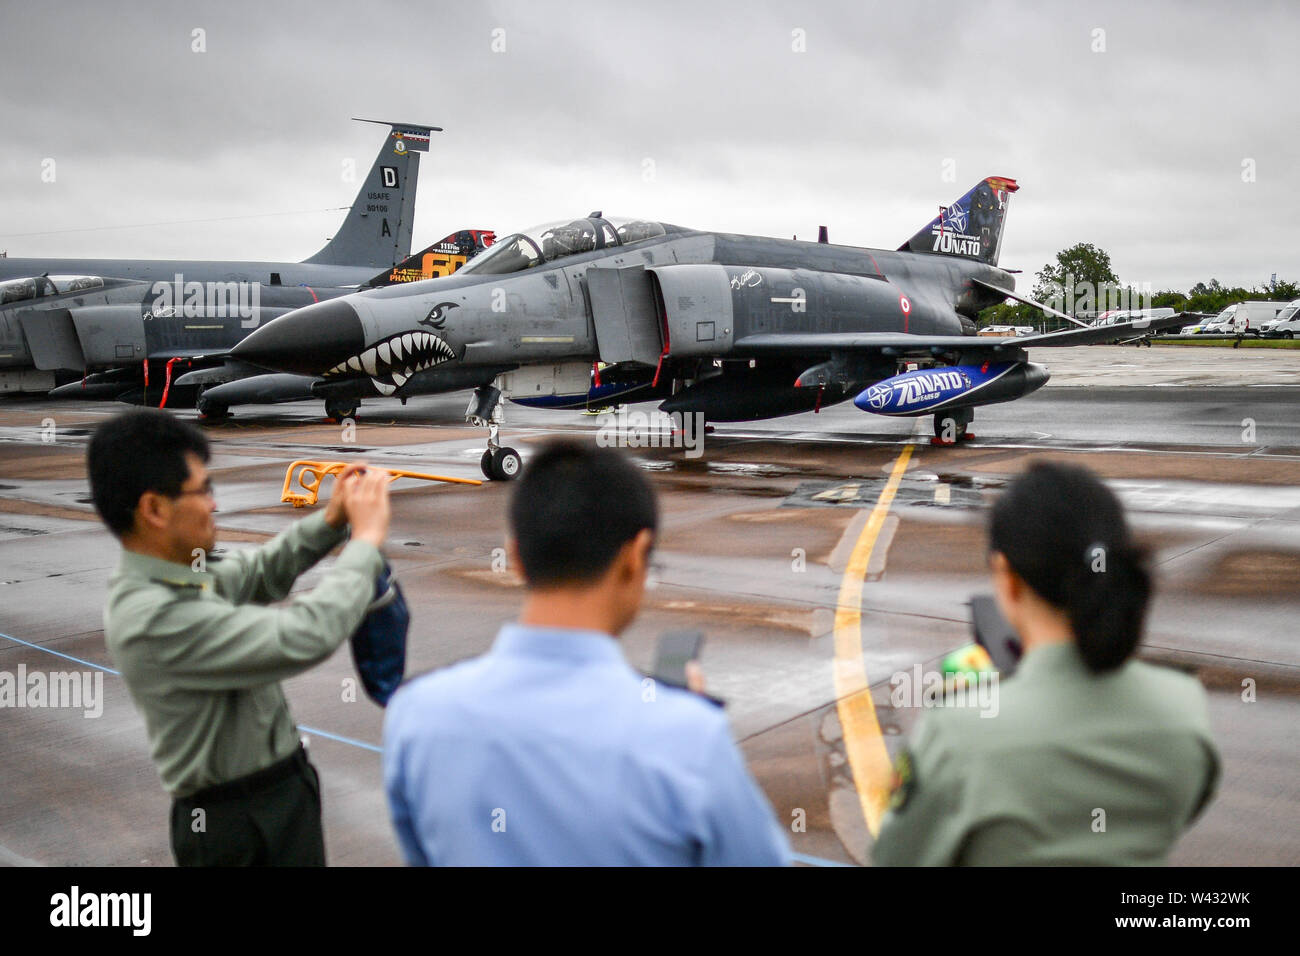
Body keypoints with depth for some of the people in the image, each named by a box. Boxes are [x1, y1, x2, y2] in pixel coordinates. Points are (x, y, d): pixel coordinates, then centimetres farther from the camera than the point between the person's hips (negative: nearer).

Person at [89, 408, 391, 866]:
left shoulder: (173, 577, -3)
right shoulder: (154, 618, -29)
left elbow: (255, 572, 16)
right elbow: (306, 635, -31)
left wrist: (329, 523, 0)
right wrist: (367, 539, -20)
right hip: (244, 825, -8)